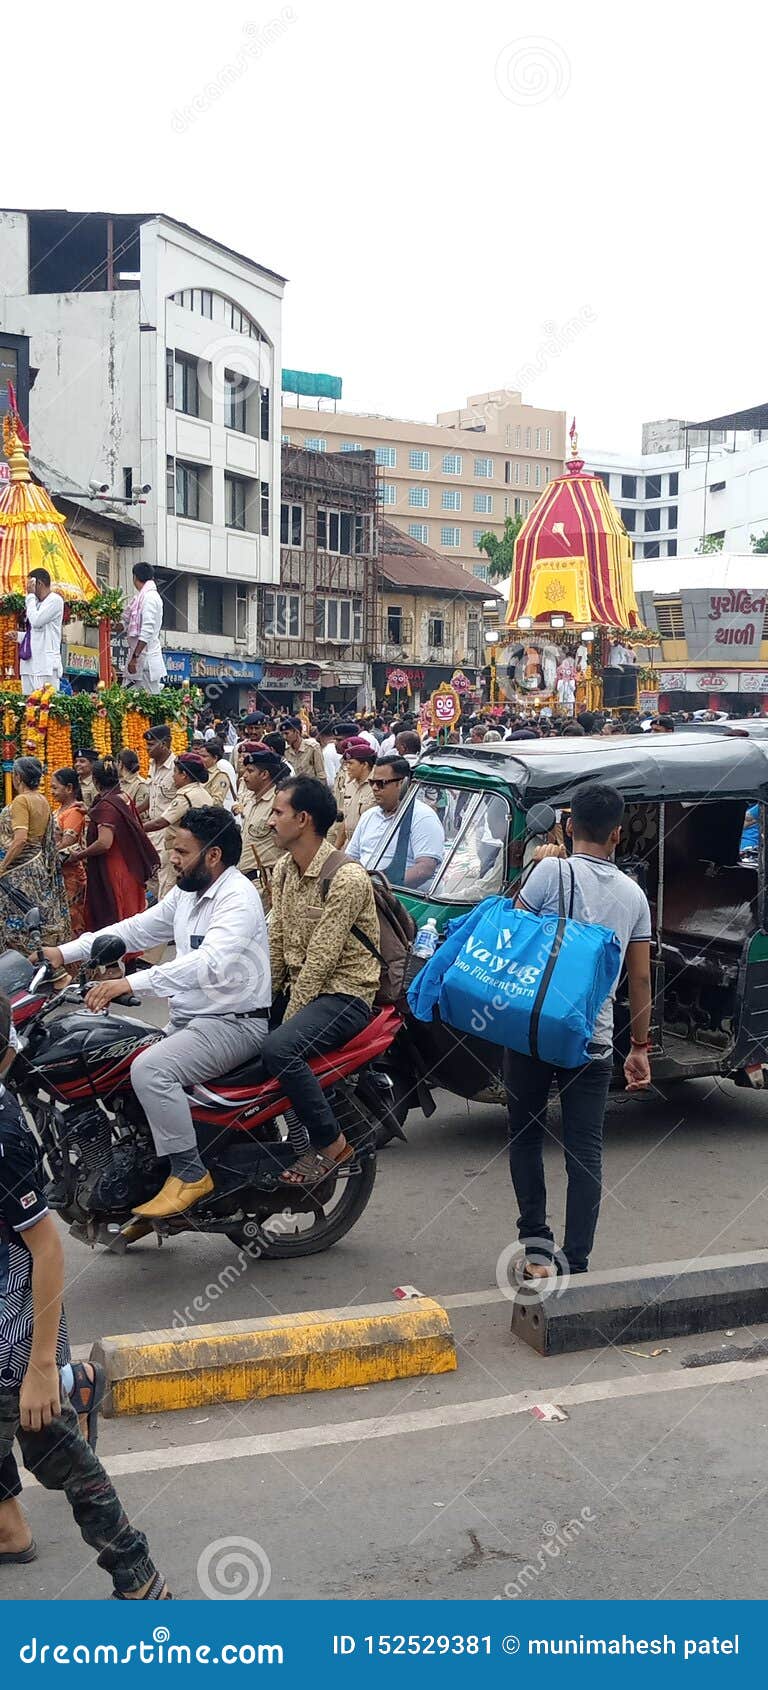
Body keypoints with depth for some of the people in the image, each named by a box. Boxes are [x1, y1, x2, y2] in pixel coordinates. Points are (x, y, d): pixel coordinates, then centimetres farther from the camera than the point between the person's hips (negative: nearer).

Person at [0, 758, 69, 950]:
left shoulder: (21, 801, -15)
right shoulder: (43, 801, 9)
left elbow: (20, 840, -24)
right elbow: (50, 836, 16)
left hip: (20, 869, -8)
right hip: (40, 865, 9)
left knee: (16, 922, -3)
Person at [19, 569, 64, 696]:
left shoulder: (55, 600, -4)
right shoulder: (37, 603, 20)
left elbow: (36, 621, -16)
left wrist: (30, 595, -5)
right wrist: (18, 636, 11)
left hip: (46, 665, -8)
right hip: (29, 664, 8)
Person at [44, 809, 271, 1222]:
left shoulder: (238, 898, -18)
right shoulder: (186, 894, 12)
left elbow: (210, 962, -33)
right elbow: (137, 929, 17)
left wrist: (130, 983, -39)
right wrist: (66, 952, 7)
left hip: (233, 1022, -10)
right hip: (187, 1020, 10)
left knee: (150, 1069, -29)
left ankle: (189, 1174, -18)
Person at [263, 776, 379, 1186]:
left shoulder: (346, 879, -20)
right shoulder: (284, 870, 9)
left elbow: (320, 960, -21)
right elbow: (275, 945, 9)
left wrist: (287, 1018, -19)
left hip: (343, 994, -9)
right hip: (297, 988, 9)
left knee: (278, 1048, -31)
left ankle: (331, 1143, -14)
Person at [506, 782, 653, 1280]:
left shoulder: (553, 871, -8)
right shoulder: (634, 894, 6)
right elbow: (641, 979, 10)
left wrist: (536, 869, 8)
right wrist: (640, 1047, 17)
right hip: (594, 1040, 3)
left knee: (526, 1136, 14)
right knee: (586, 1153, 6)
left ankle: (536, 1245, 11)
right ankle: (577, 1264, 4)